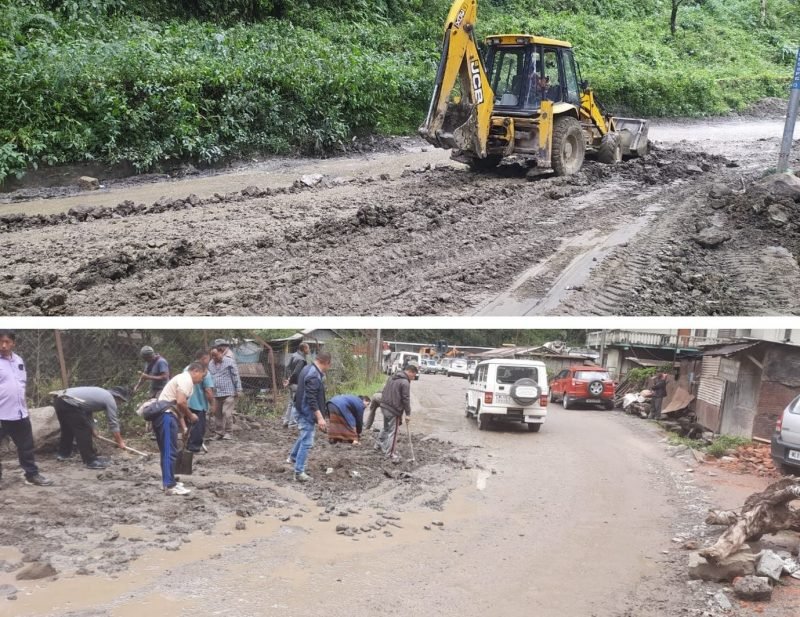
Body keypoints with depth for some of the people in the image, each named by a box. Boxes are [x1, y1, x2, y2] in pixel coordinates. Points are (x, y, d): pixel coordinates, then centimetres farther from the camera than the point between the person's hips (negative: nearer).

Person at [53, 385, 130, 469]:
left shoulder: (100, 393, 28)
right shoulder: (110, 399, 3)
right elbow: (113, 423, 7)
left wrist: (91, 428, 52)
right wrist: (120, 442, 17)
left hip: (59, 399, 9)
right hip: (70, 404, -9)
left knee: (67, 430, 29)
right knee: (83, 432, 0)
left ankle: (63, 453, 43)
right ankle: (91, 461, 5)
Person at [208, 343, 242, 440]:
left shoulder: (229, 362, -5)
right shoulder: (210, 364, 11)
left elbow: (236, 376, -4)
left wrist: (238, 390, -7)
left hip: (228, 393, -6)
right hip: (216, 394, 6)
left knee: (227, 413, -10)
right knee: (217, 414, 9)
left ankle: (227, 432, 0)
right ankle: (218, 432, 18)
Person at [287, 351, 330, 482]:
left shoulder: (308, 369, 8)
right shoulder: (314, 376, -24)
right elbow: (312, 399, -28)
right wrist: (320, 417, -28)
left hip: (303, 410, 10)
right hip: (308, 413, -10)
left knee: (304, 436, 28)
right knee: (307, 442, -5)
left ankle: (293, 457, 44)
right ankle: (299, 472, -1)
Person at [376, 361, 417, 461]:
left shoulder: (393, 378, 11)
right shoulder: (405, 382, -16)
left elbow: (384, 391, 17)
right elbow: (406, 399, -16)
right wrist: (408, 414, -10)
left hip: (384, 407, 9)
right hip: (394, 410, -8)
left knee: (386, 428, 25)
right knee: (393, 431, 0)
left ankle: (379, 445, 36)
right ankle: (389, 453, 3)